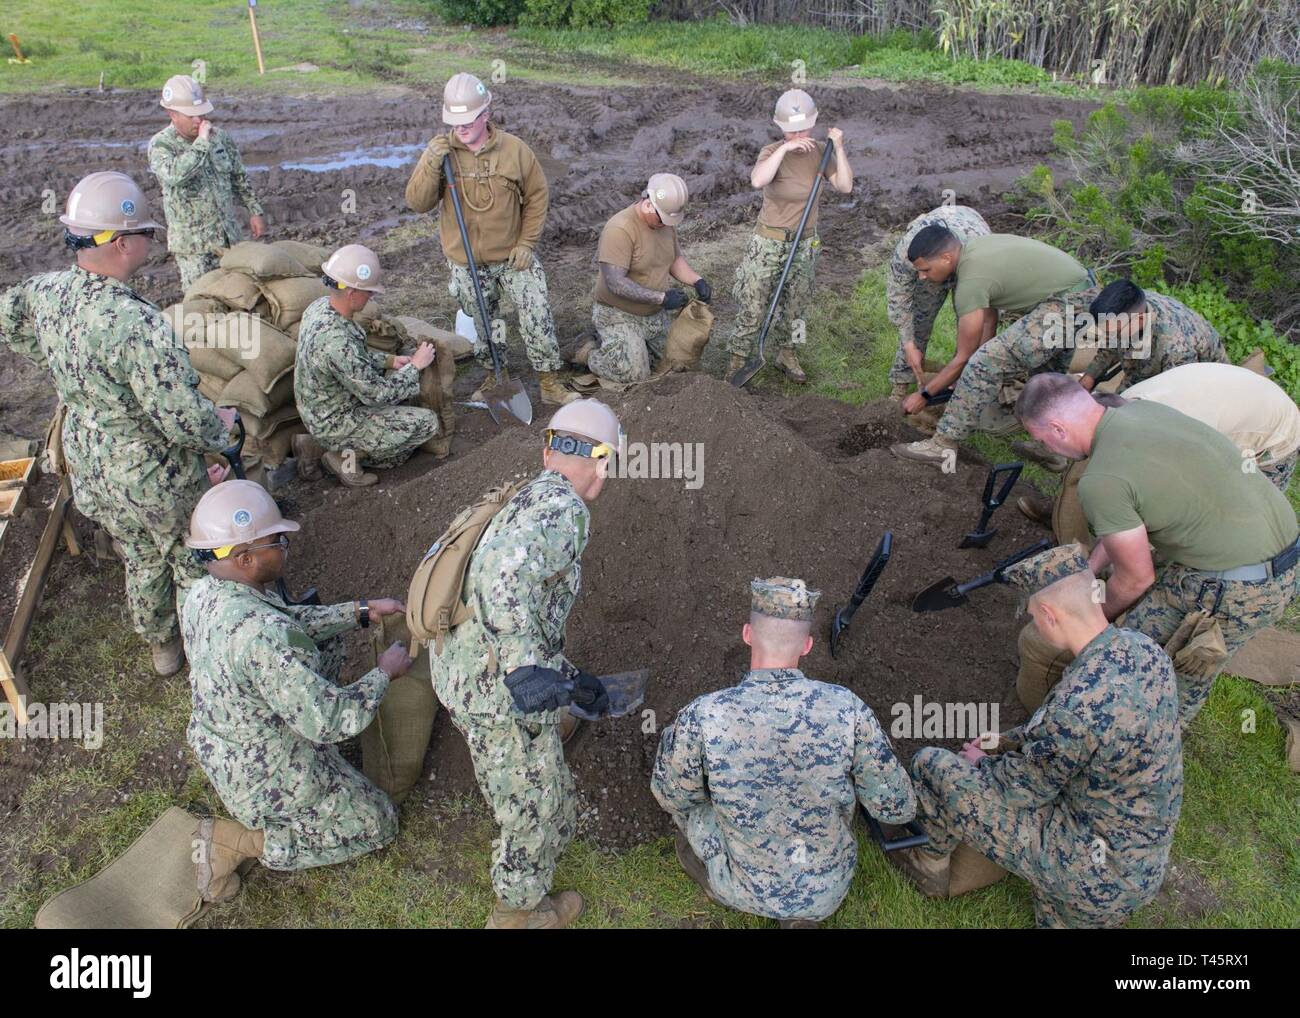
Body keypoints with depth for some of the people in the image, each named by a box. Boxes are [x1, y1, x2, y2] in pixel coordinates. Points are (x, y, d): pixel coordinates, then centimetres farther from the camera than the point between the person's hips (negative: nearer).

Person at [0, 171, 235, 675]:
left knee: (141, 560, 28)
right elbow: (186, 419, -31)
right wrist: (220, 426, -10)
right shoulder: (137, 323, -33)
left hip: (91, 472, 7)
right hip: (158, 480, -7)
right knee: (195, 566, 17)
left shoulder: (46, 293, -8)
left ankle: (161, 647, 49)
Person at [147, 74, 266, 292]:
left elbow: (239, 178, 16)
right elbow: (173, 175, -32)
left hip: (229, 238, 5)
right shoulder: (160, 145, -10)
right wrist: (202, 143, -28)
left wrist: (255, 211, 12)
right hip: (192, 244, -5)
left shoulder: (220, 137, 5)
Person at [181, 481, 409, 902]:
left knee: (327, 639, 16)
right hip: (268, 780, -8)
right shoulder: (261, 636, -39)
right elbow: (330, 722, -31)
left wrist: (362, 611, 1)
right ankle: (238, 840, 3)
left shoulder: (204, 592, -11)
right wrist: (384, 672, -16)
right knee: (377, 825, 13)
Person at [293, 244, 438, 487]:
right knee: (428, 422, -9)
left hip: (319, 408, 9)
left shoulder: (321, 305, -6)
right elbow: (376, 394, -25)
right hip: (336, 421, -9)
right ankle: (348, 454, -1)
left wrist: (389, 360, 3)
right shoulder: (335, 340, -35)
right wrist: (415, 366, -14)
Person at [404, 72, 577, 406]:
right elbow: (417, 203, -10)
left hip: (513, 255, -1)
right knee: (483, 324, 15)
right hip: (466, 262, 1)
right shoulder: (440, 151, -6)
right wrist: (431, 166, -25)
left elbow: (537, 196, 0)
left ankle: (550, 382, 7)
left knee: (538, 315, -7)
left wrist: (527, 242, -7)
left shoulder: (514, 149, -9)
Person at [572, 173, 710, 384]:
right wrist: (661, 297, -33)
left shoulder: (666, 221, -3)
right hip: (619, 315, -8)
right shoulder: (619, 229, -27)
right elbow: (615, 283, -32)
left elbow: (675, 259, 11)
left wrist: (697, 280, -9)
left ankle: (611, 343, 30)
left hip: (655, 313, 8)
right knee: (635, 375, -13)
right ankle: (589, 353, 14)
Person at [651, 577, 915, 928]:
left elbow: (671, 795, -9)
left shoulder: (702, 717, -29)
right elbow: (898, 807, -13)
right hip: (828, 889, 1)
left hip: (743, 889, -1)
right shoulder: (847, 709, -26)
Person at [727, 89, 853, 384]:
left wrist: (838, 148, -14)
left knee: (795, 305, 16)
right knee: (752, 306, 0)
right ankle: (738, 359, 15)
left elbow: (845, 186, -10)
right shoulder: (772, 152, -14)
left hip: (805, 243, 4)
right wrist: (785, 148, -34)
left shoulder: (819, 151, -2)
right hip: (769, 241, -4)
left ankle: (787, 354, 35)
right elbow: (757, 181, -36)